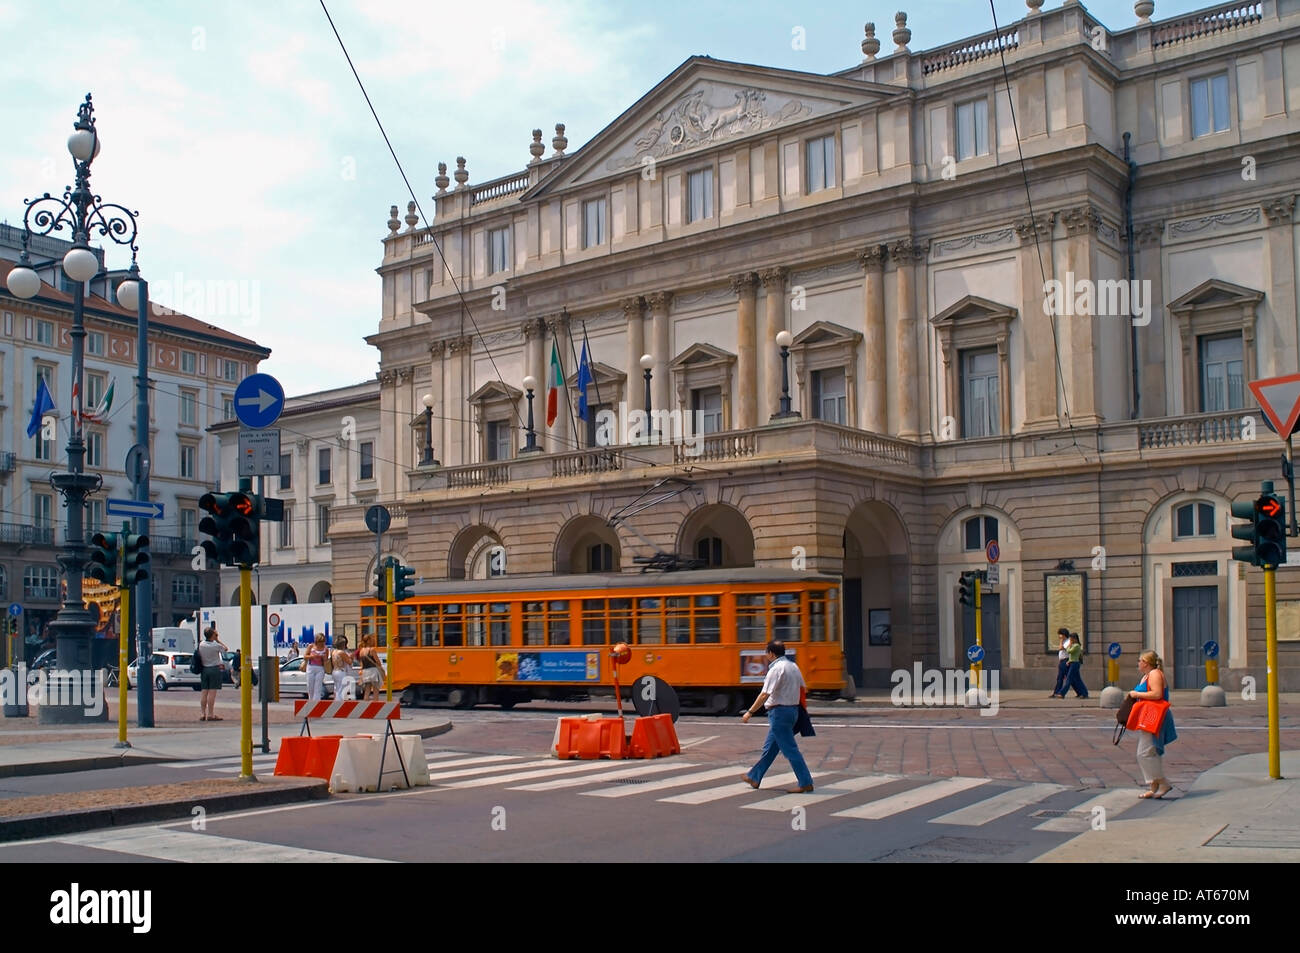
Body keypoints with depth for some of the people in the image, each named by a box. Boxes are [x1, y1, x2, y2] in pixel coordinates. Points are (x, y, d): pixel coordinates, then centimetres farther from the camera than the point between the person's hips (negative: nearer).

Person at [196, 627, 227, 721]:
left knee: (204, 692, 9)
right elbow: (226, 649, 4)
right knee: (212, 692, -5)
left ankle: (202, 714, 10)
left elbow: (200, 657, 13)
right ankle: (210, 714, -6)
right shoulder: (216, 645, -13)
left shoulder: (201, 645, 3)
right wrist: (218, 640, 2)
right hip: (214, 669, -6)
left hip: (204, 669, 6)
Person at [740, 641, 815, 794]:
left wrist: (750, 712, -17)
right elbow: (802, 688, 16)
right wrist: (799, 710, 25)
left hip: (779, 712, -10)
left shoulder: (776, 669, -16)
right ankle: (754, 778, 26)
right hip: (792, 710, 10)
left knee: (790, 749, -5)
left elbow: (765, 695, -21)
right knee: (769, 748, 17)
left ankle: (805, 783, -5)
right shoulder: (793, 666, 12)